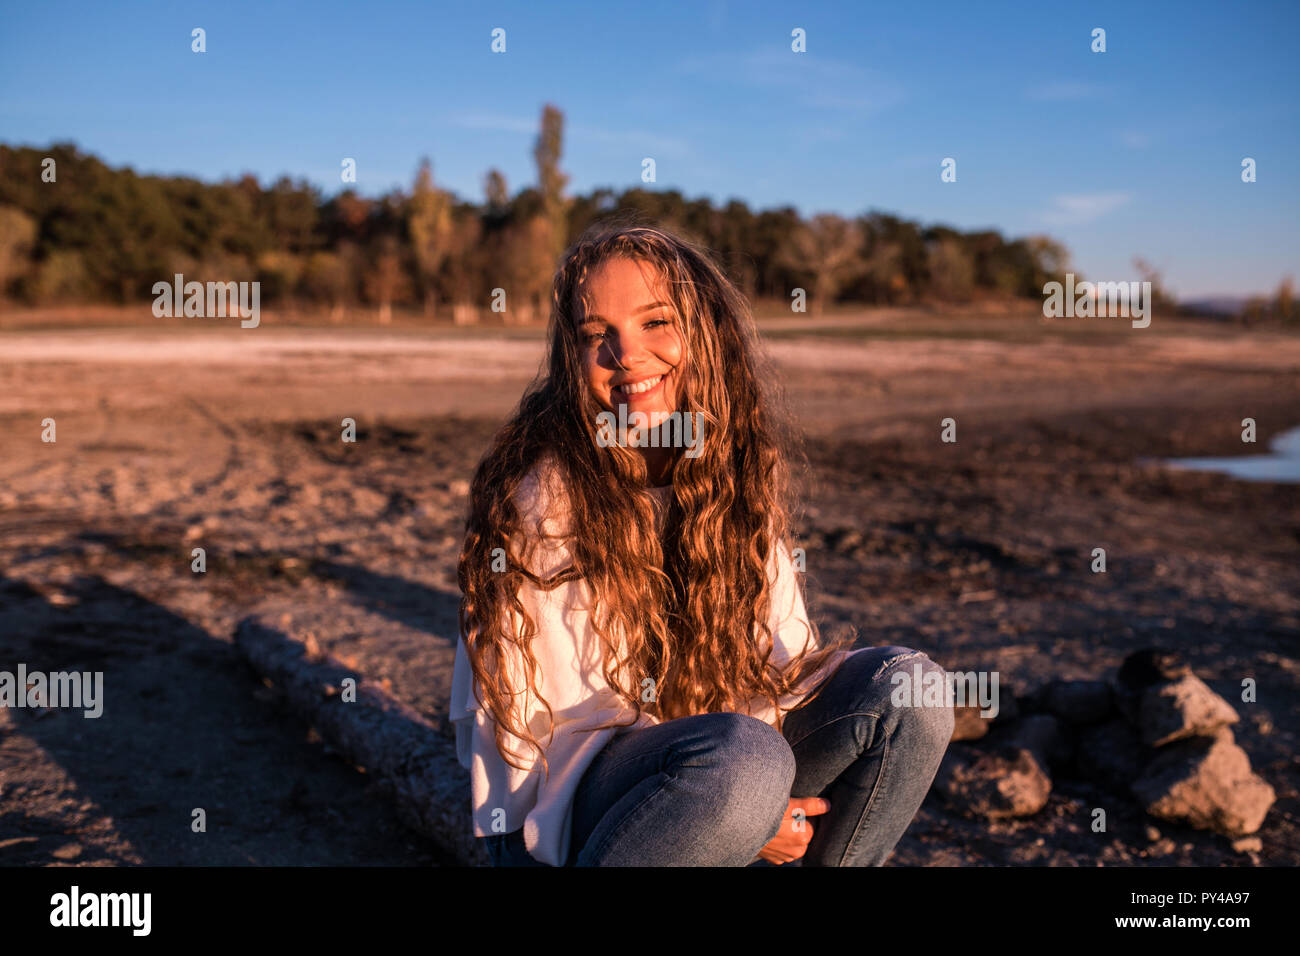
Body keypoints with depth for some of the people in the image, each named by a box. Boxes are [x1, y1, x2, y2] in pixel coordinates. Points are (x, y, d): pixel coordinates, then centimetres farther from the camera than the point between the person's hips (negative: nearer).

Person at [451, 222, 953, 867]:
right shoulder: (543, 497, -17)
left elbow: (781, 652, 3)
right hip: (554, 817, -5)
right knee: (740, 757, -35)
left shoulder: (735, 474, 0)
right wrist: (737, 809, -25)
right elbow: (540, 732, -16)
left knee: (907, 689, -12)